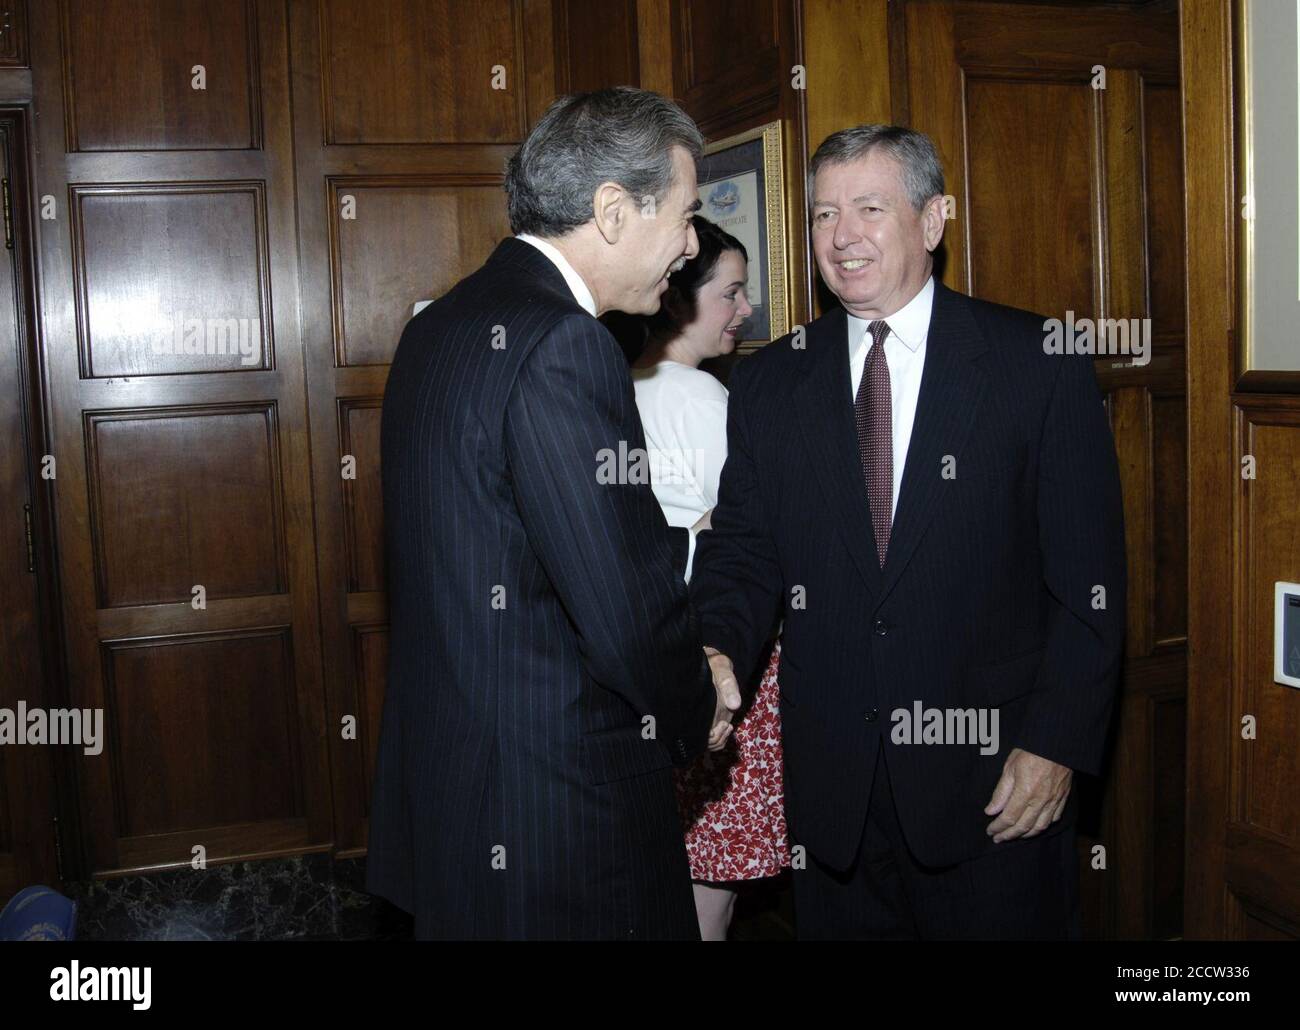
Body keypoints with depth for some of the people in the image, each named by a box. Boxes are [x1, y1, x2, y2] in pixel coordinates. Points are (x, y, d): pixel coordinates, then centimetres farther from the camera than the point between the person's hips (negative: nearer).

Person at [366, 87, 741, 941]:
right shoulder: (563, 347, -22)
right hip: (558, 806, -9)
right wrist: (696, 716, -3)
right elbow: (627, 608, -22)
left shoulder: (440, 324, 8)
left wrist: (693, 545, 11)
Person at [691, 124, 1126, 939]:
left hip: (994, 774, -2)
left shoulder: (1040, 363, -4)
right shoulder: (769, 384, 6)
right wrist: (719, 653, -16)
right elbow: (743, 553, 4)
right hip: (831, 779, 3)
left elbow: (1089, 574, -5)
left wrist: (1058, 742, -10)